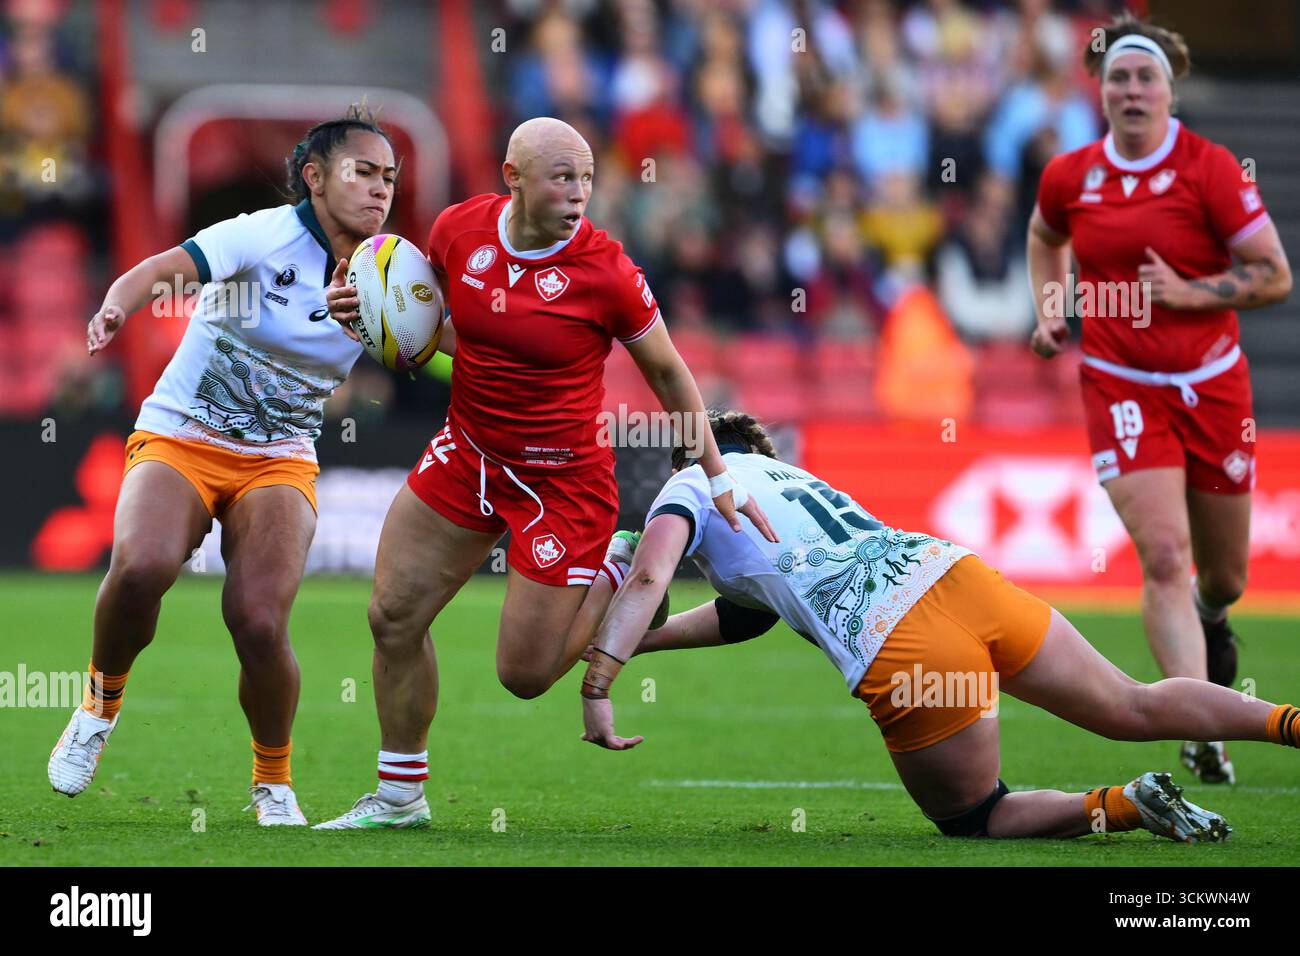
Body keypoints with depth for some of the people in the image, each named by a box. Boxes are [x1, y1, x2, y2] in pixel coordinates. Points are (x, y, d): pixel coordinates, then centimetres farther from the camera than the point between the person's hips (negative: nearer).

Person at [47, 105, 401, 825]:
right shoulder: (268, 235, -13)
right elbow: (163, 268, -26)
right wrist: (118, 306, -48)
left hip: (278, 464, 3)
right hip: (178, 441, -3)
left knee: (259, 622, -22)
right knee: (142, 564, -33)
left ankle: (273, 782, 5)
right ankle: (101, 705, -1)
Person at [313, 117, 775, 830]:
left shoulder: (605, 271, -19)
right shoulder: (458, 229, -8)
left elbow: (669, 374, -4)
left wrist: (719, 480, -1)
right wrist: (369, 312, -8)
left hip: (562, 481, -5)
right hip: (467, 452, 5)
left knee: (524, 674, -3)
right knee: (393, 617, 3)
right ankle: (400, 796, 21)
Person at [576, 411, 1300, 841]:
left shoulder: (692, 485, 15)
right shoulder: (790, 476, 35)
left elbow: (646, 580, -5)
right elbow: (755, 611, 44)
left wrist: (597, 688, -8)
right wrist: (638, 639, 45)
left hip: (897, 650, -6)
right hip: (952, 571, 7)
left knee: (973, 816, 11)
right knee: (1135, 708, 13)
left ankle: (1124, 806, -10)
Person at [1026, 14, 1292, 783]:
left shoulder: (1210, 169, -10)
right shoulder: (1070, 177, 0)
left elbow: (1276, 276, -9)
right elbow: (1045, 239, 24)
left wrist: (1187, 292, -20)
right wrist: (1050, 310, 9)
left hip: (1210, 385, 0)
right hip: (1119, 387, 0)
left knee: (1222, 576, 13)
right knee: (1163, 556, -19)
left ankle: (1210, 619, 52)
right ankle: (1200, 733, -20)